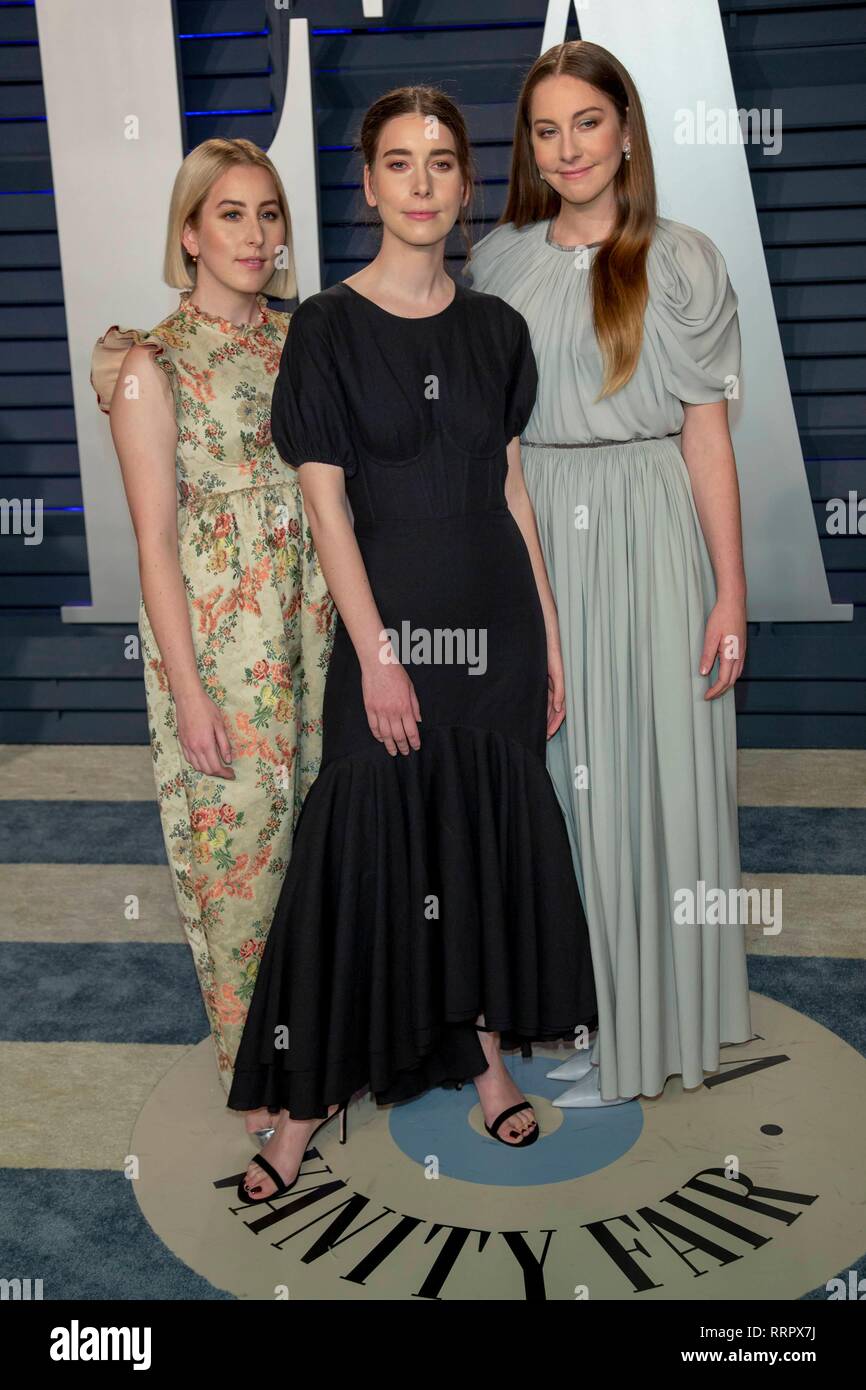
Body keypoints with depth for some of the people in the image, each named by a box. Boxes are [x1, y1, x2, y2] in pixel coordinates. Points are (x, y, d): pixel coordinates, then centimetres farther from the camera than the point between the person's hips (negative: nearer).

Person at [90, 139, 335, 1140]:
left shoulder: (299, 339, 8)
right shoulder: (153, 365, -9)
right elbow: (155, 540, -11)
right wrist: (190, 692, -14)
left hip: (316, 624, 5)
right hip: (218, 641, -5)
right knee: (237, 841, 5)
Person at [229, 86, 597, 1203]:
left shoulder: (495, 328, 8)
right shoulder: (326, 327, -4)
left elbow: (512, 491, 9)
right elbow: (326, 504, -9)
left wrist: (550, 637, 6)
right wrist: (377, 655, -14)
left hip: (495, 625, 4)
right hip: (388, 626, -4)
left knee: (490, 833, 11)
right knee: (365, 843, 0)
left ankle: (485, 1048, 29)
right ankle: (315, 1091, 15)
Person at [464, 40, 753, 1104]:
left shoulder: (682, 262, 0)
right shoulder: (498, 260, 9)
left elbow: (706, 433, -3)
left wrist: (730, 594, -8)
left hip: (643, 535, -3)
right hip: (526, 532, 3)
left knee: (638, 765, 2)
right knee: (543, 762, 9)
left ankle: (637, 1019, 20)